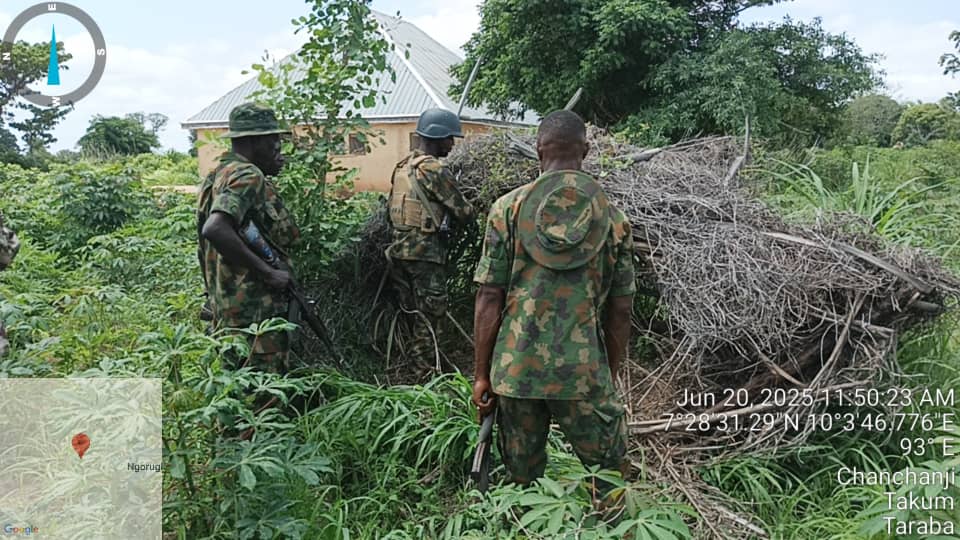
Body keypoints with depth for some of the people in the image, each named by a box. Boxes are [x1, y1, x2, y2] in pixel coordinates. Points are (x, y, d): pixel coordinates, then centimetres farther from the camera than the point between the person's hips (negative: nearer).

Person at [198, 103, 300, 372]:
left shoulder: (220, 174, 15)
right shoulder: (248, 176, -15)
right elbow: (215, 229, -30)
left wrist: (270, 172, 15)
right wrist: (268, 273, -25)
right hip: (256, 312, -10)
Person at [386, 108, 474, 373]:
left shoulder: (402, 166, 13)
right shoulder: (434, 169, -14)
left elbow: (391, 207, 18)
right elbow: (462, 212, -11)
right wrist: (470, 210, 10)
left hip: (399, 248, 9)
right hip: (425, 251, -9)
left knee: (409, 310, 15)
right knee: (431, 312, 0)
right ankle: (423, 367, 4)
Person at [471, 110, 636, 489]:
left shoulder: (507, 208, -3)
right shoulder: (613, 218, 1)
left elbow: (489, 299, -5)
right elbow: (620, 309, 3)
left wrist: (482, 375, 3)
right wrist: (609, 377, 15)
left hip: (516, 369, 1)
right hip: (585, 373, 0)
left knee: (522, 480, 15)